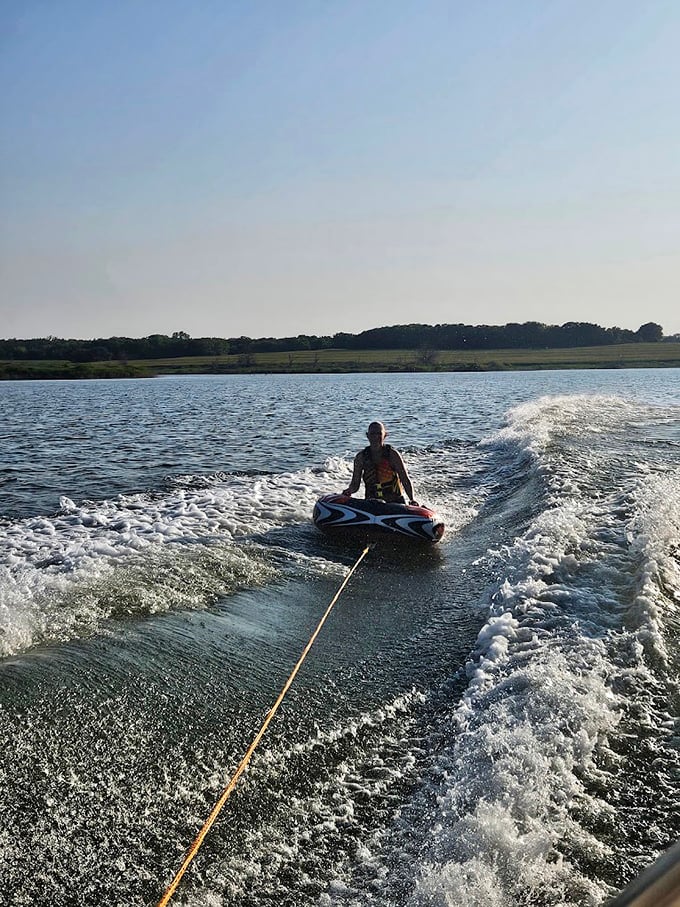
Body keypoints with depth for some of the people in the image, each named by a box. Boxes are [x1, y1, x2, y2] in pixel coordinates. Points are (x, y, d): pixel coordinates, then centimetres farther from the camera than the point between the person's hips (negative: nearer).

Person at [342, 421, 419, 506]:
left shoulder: (392, 454, -3)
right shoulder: (361, 457, 4)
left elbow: (405, 480, -6)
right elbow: (355, 484, 7)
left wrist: (412, 500, -20)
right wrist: (349, 490, -16)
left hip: (395, 502, -2)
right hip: (371, 503, 2)